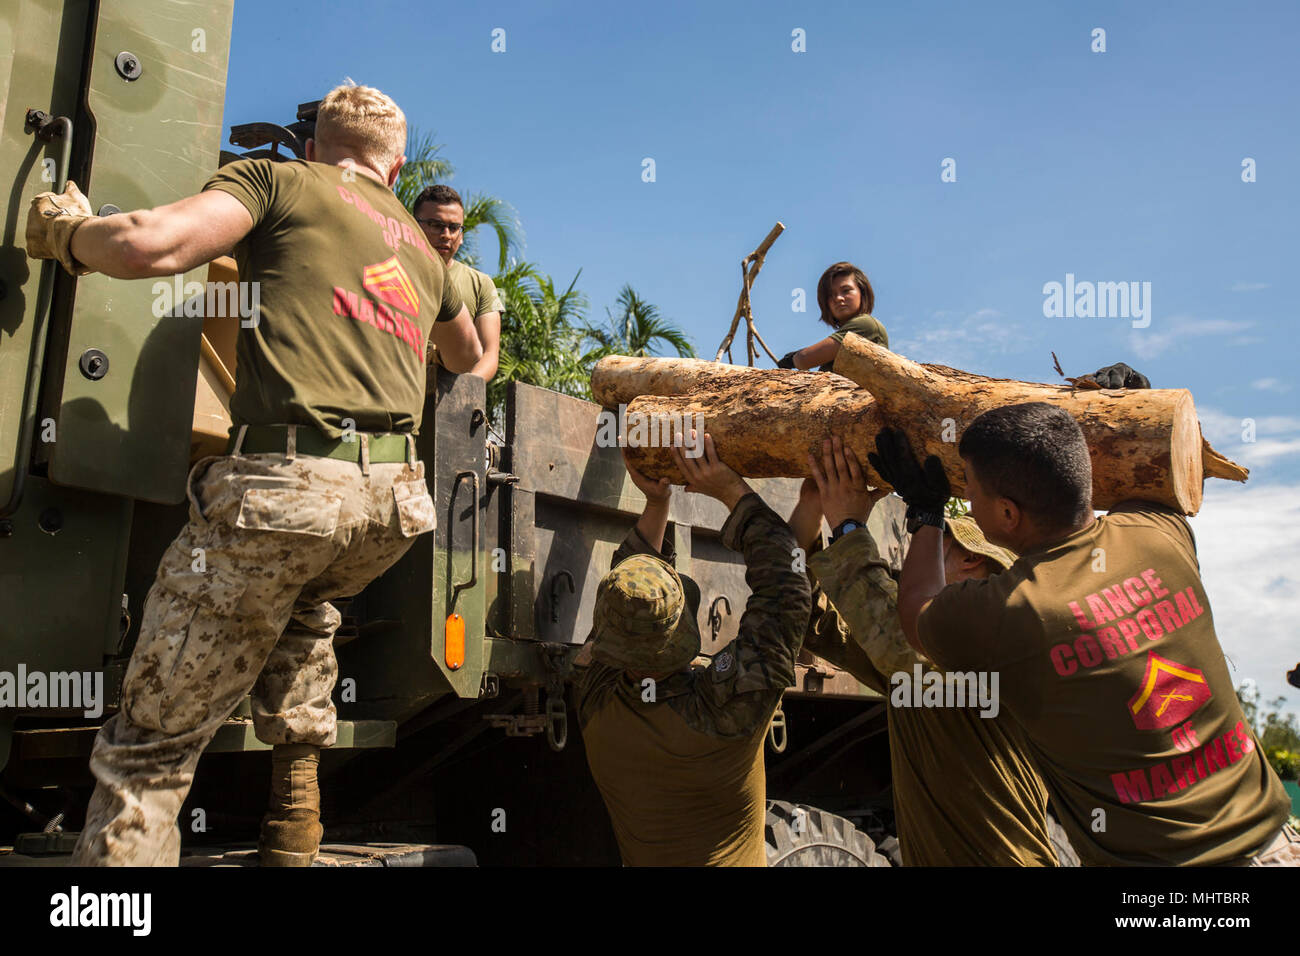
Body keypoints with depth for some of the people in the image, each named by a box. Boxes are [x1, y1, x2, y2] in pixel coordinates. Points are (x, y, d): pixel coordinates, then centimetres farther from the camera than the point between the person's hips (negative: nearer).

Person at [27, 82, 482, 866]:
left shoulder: (280, 180, 9)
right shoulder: (423, 249, 27)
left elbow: (147, 246, -7)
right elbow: (469, 357, 46)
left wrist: (65, 228, 14)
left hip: (286, 484, -6)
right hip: (397, 504, 6)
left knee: (151, 748, 3)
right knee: (305, 601, 39)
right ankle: (297, 779, 30)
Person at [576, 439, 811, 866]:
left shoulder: (596, 704, -17)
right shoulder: (724, 706, -29)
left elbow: (624, 594, -2)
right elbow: (784, 590, -24)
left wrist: (656, 505, -2)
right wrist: (732, 492, -18)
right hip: (734, 862, -4)